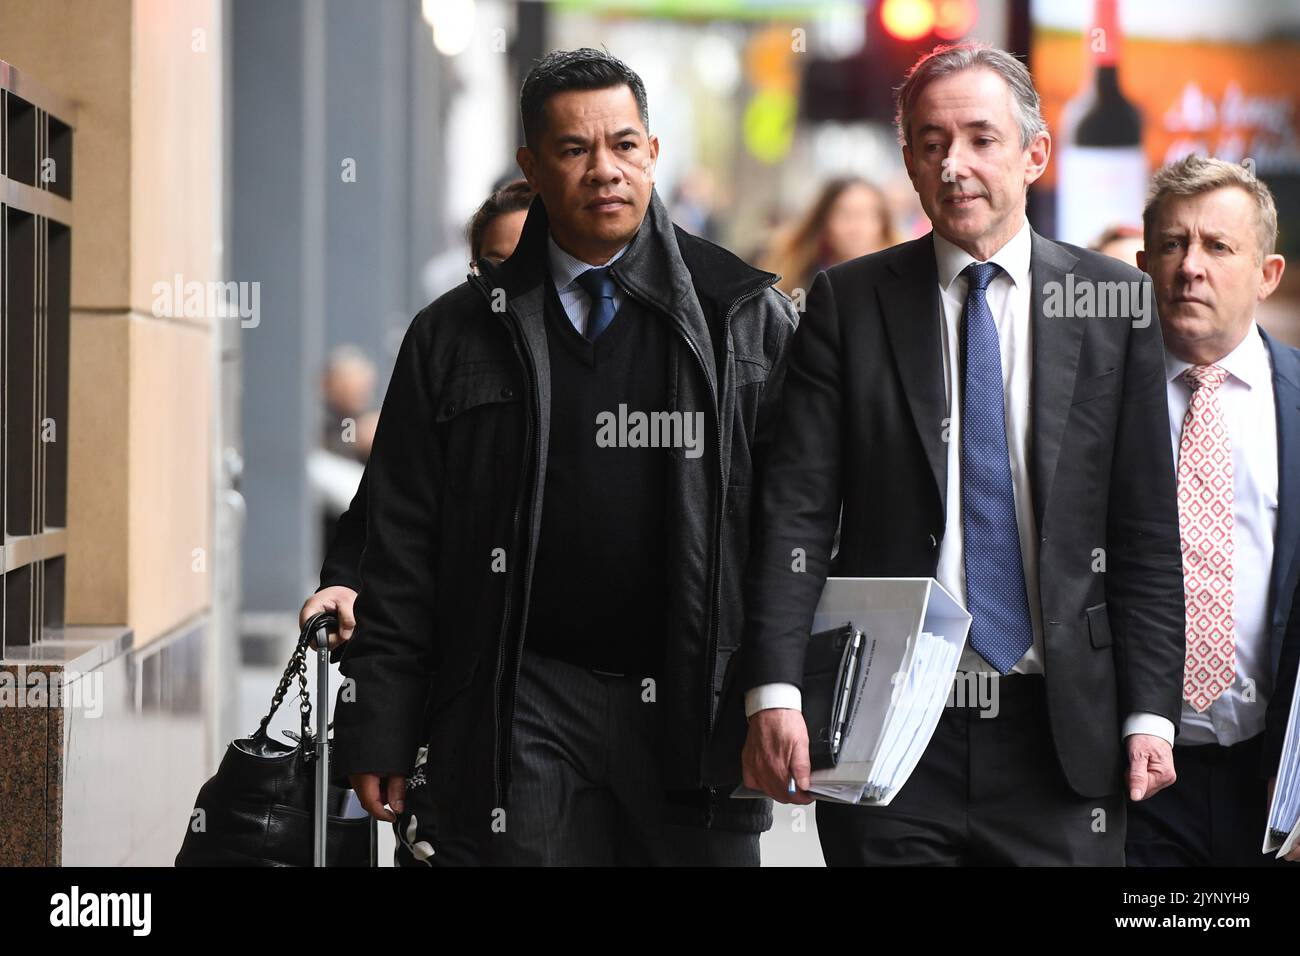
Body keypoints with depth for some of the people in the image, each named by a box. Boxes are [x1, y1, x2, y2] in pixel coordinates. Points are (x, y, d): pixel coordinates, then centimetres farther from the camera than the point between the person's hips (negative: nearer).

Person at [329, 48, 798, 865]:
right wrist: (378, 732, 1)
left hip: (696, 706, 0)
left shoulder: (744, 315, 5)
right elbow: (401, 552, 7)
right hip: (521, 711, 0)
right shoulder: (455, 337, 7)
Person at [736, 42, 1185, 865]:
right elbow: (796, 513, -2)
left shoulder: (1116, 303, 5)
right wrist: (774, 695, -12)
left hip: (1060, 732, 1)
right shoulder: (848, 303, 3)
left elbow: (1147, 534, 5)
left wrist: (1149, 712, -2)